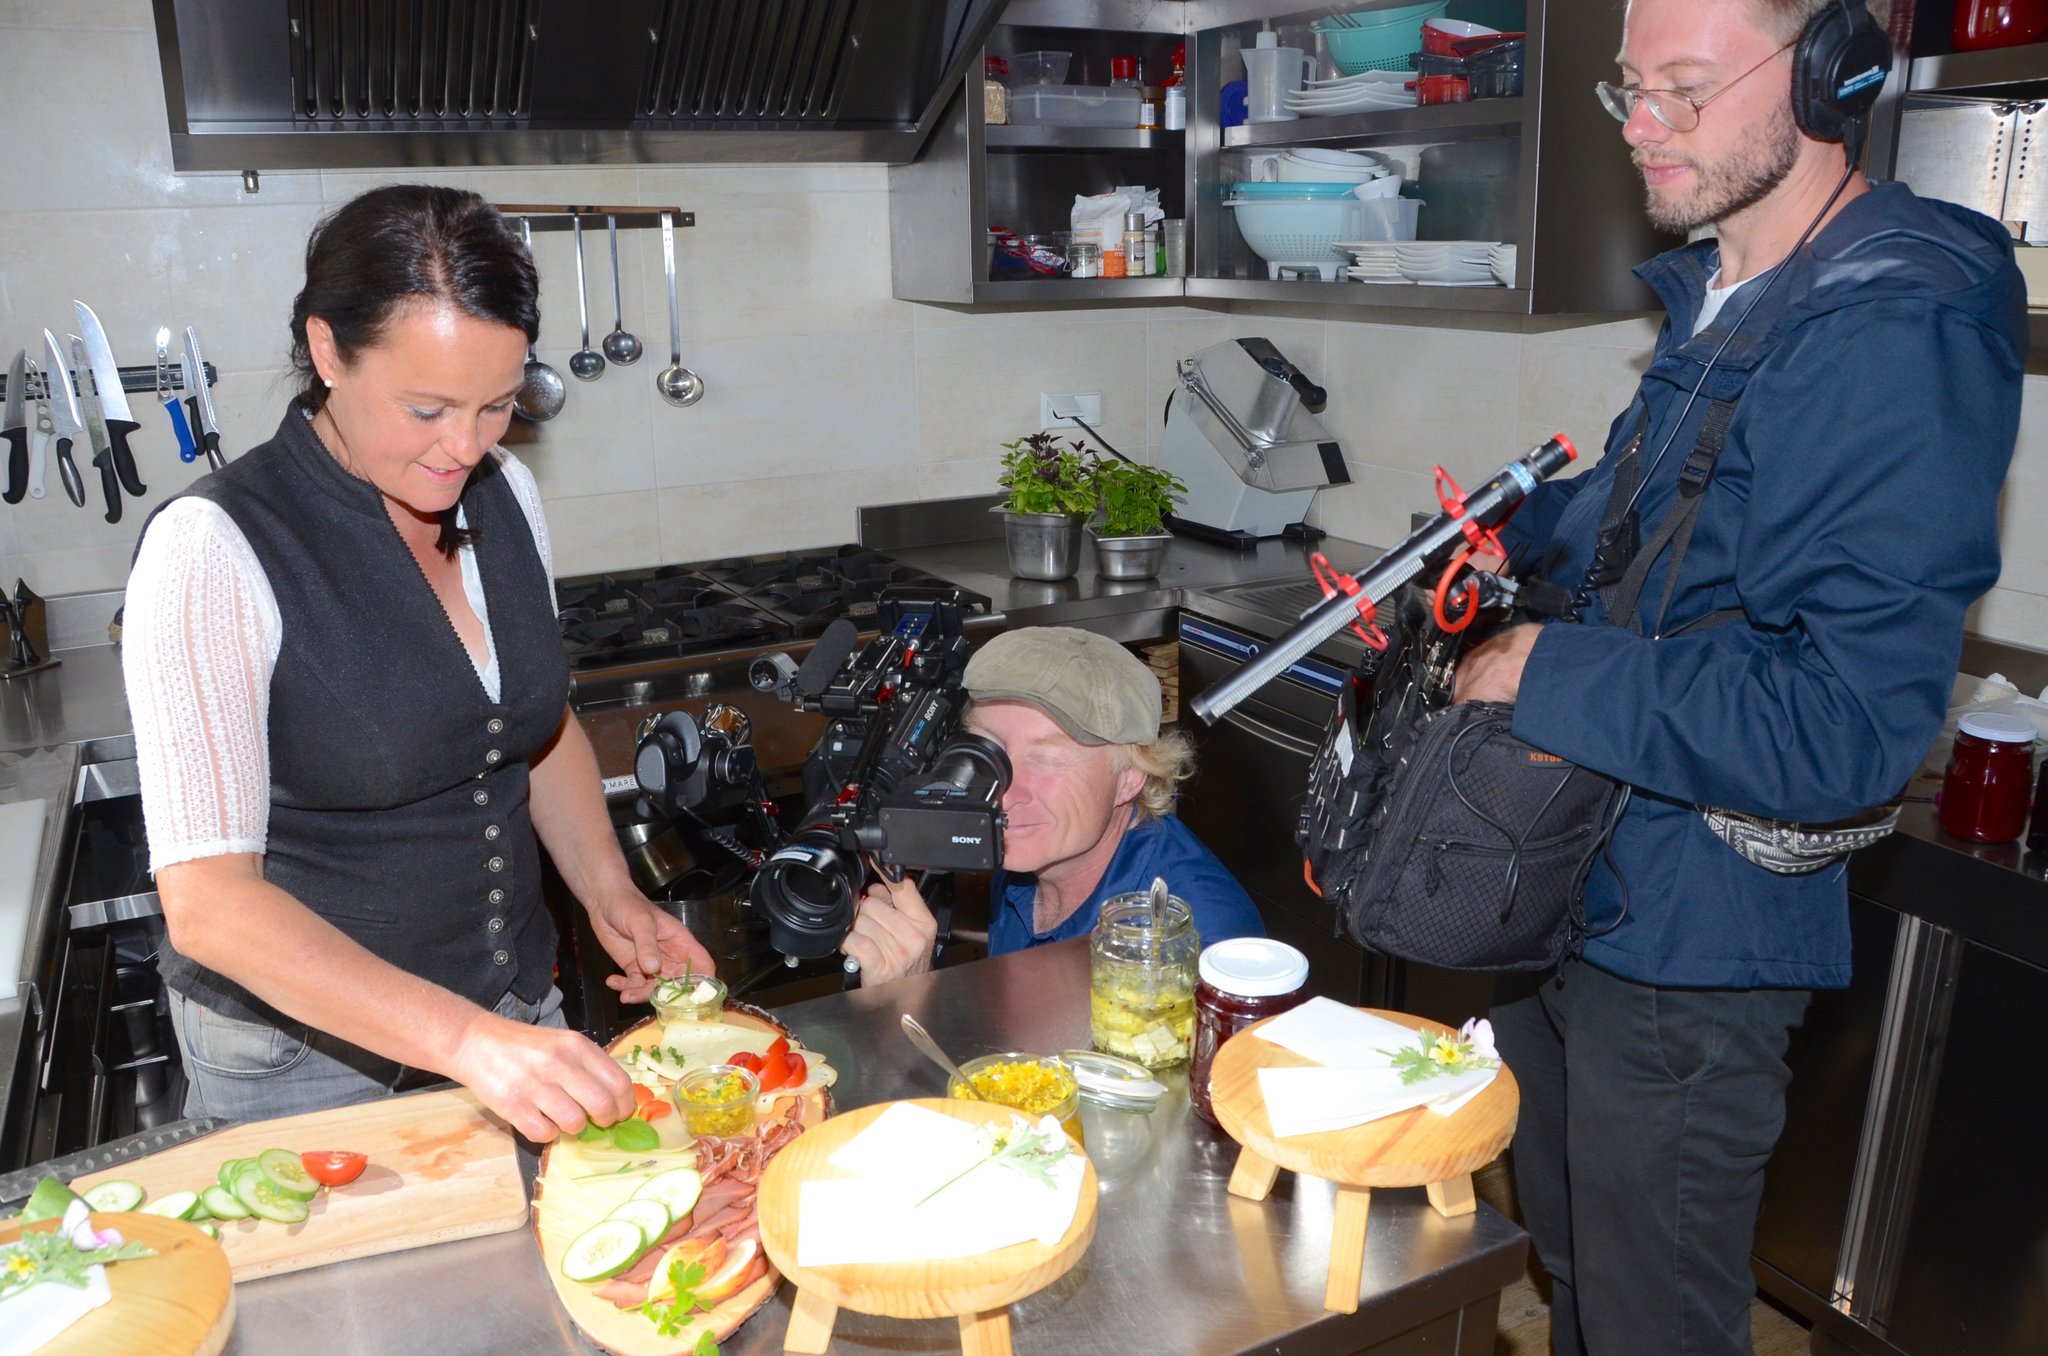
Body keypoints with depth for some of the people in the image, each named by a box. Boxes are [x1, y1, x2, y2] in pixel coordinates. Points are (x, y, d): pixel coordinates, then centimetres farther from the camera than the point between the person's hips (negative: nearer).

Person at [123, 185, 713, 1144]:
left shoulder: (504, 495, -3)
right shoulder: (212, 551, -22)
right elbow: (207, 903, -27)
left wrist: (610, 894, -4)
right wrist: (468, 1041, -36)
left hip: (517, 1010, 6)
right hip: (304, 1056, -5)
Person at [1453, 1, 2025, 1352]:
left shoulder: (1900, 329, -22)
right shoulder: (1713, 298, 7)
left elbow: (1848, 725, -29)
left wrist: (1556, 677, -22)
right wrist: (1518, 530, 5)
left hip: (1687, 941, -9)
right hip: (1570, 893, 9)